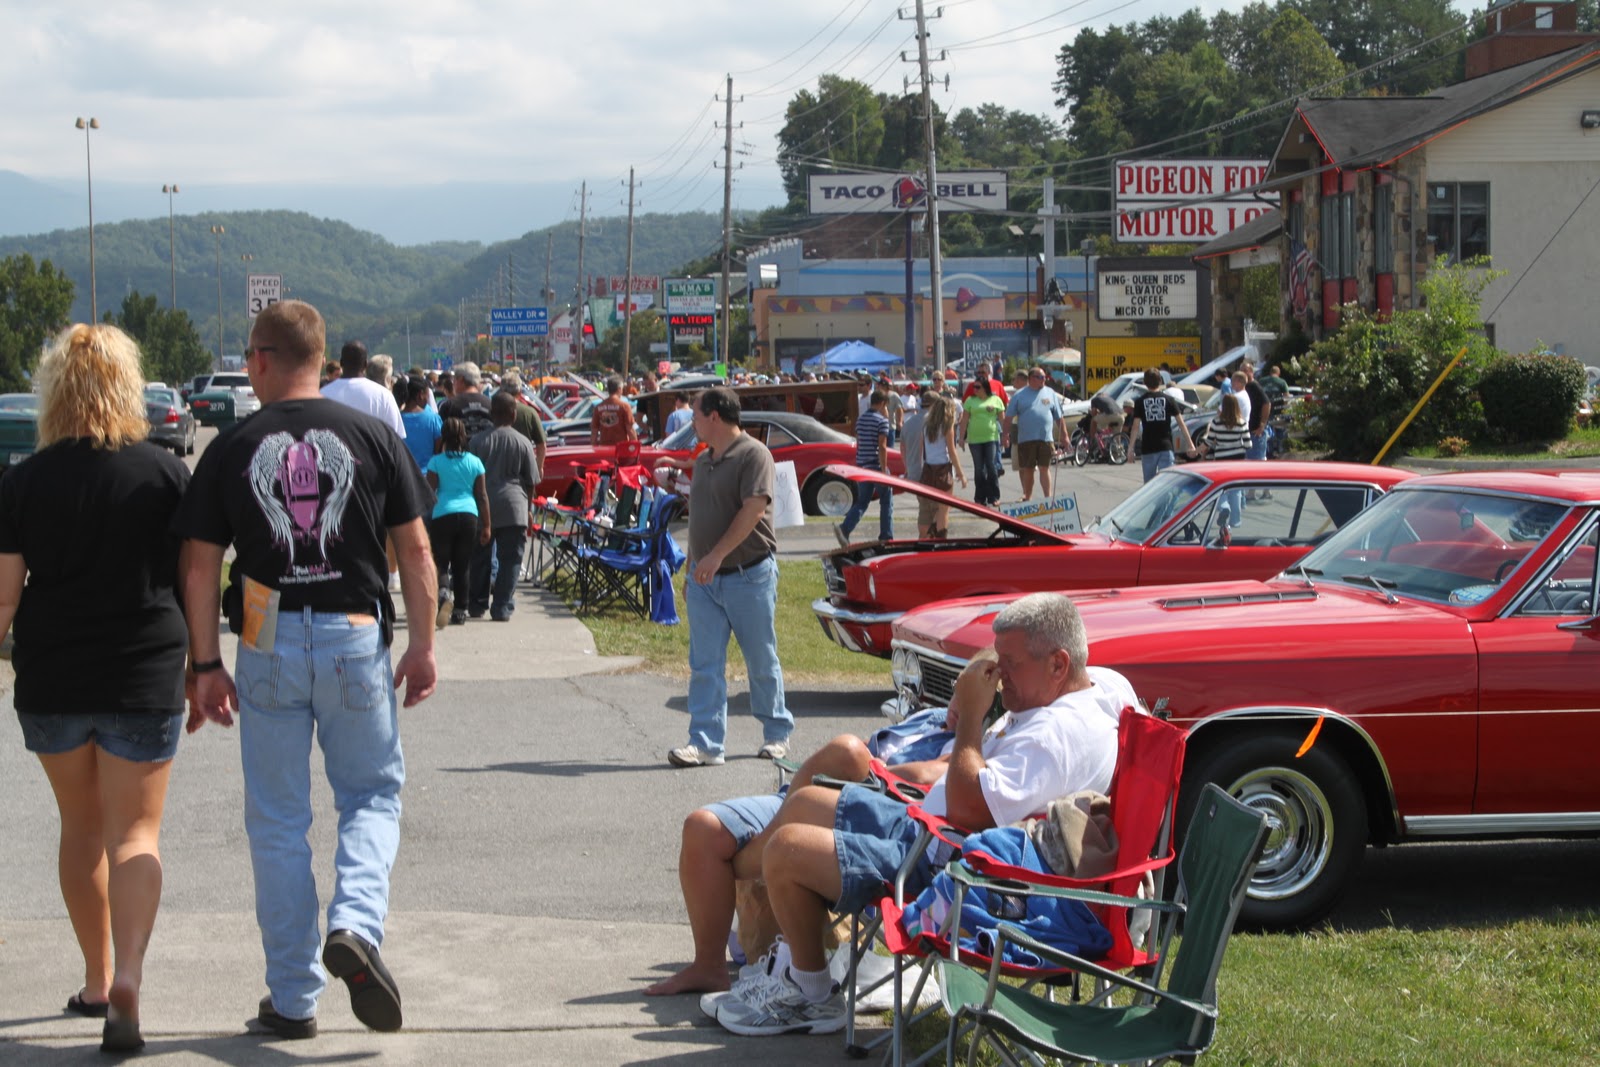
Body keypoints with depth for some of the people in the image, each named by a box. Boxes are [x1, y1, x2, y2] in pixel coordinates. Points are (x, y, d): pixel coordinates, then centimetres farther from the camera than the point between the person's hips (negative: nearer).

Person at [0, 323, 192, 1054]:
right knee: (134, 832, 1)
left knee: (81, 827, 17)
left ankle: (97, 979, 28)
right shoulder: (164, 472, -5)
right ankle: (127, 976, -19)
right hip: (144, 678, -2)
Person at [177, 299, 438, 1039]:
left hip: (268, 646, 0)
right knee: (372, 794, 16)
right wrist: (422, 647, 6)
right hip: (356, 641, 0)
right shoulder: (372, 438, 0)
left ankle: (292, 999, 13)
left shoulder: (231, 449, -1)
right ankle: (356, 924, -11)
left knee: (278, 820, 9)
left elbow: (199, 566, -2)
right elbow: (415, 549, -1)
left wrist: (206, 663, 5)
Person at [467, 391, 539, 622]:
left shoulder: (478, 441, 1)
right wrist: (527, 507, 17)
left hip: (483, 506, 2)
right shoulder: (523, 443, -2)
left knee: (480, 558, 14)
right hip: (514, 507, -2)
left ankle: (476, 604, 21)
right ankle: (502, 608, -1)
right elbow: (531, 481, 3)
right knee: (509, 560, 2)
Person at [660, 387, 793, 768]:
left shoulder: (753, 455, -10)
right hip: (705, 578, 7)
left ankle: (777, 734, 21)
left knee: (762, 662, 5)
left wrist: (717, 555, -25)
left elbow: (753, 510, -20)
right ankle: (705, 743, -4)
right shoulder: (703, 461, 15)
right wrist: (691, 570, 17)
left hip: (749, 575, -7)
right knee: (704, 665, -2)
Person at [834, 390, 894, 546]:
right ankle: (886, 537, 9)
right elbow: (882, 446, -16)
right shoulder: (882, 420, -10)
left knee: (861, 502, 7)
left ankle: (844, 529, -13)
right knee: (886, 503, 7)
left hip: (862, 467, 6)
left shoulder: (861, 419, 12)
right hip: (877, 466, -6)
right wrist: (884, 470, -16)